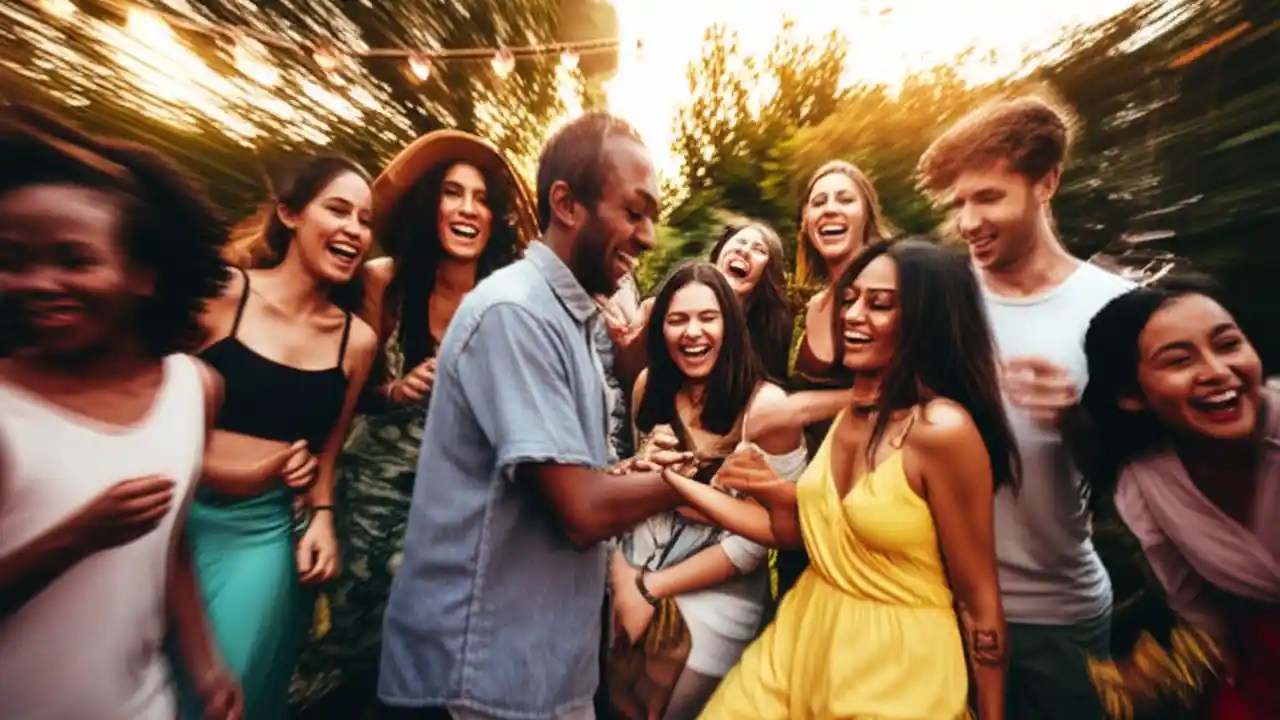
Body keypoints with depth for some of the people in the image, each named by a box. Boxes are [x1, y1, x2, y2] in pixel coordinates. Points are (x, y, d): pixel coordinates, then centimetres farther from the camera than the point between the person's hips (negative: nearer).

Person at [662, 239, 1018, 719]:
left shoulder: (943, 429, -23)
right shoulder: (844, 410, -3)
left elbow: (979, 601, -13)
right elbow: (794, 528, -2)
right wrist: (674, 479, -5)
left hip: (897, 667, -6)